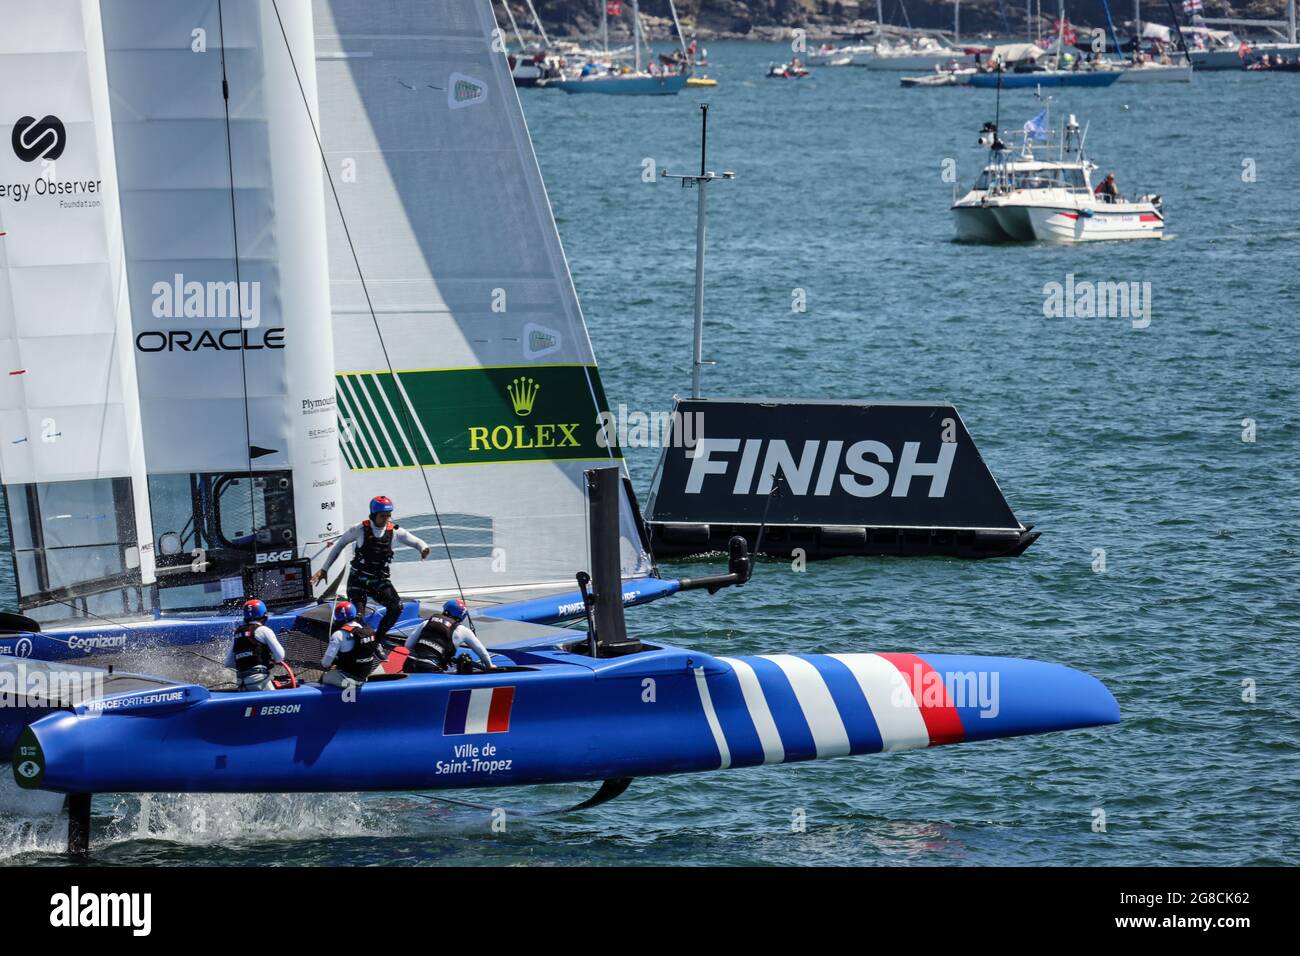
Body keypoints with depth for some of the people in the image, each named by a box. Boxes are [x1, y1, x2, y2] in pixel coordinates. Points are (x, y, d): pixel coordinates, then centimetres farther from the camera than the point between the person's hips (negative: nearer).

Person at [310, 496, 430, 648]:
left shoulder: (394, 532, -4)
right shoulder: (360, 530, -9)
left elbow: (416, 542, 5)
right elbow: (339, 545, 3)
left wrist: (423, 548, -21)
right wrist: (324, 569, 6)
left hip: (380, 580, 2)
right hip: (358, 579, -2)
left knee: (396, 607, -21)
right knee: (358, 617, -18)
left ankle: (377, 640, 1)